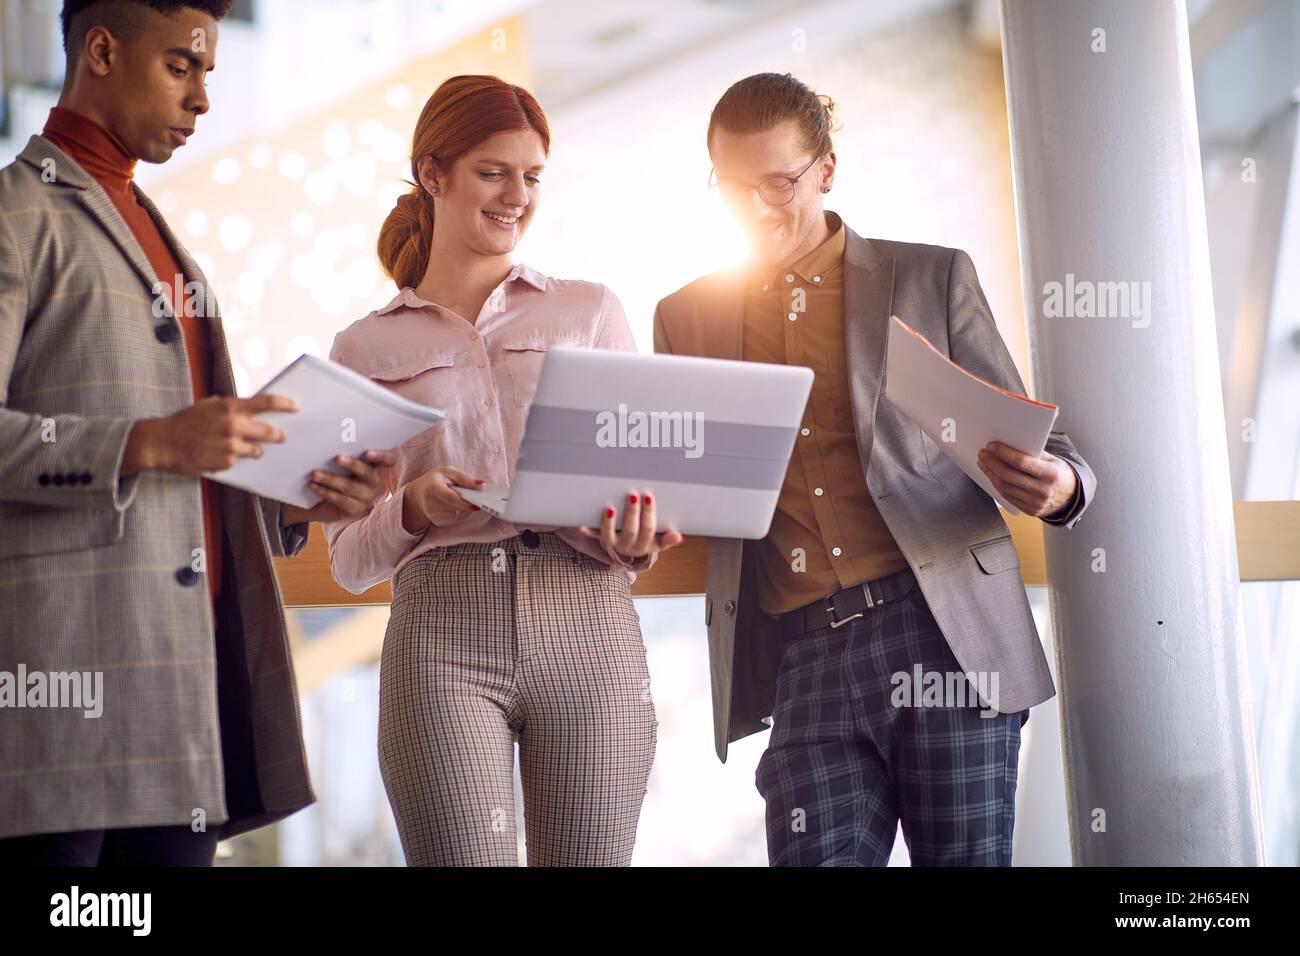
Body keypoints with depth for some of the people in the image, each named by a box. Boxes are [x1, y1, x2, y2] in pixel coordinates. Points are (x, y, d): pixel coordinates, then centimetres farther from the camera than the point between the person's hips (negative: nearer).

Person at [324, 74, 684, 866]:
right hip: (444, 637, -1)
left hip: (588, 628, 1)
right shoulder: (368, 348, 14)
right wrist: (414, 509, -11)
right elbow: (349, 559, 10)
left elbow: (650, 476, 11)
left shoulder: (590, 311, 14)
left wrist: (633, 542, -12)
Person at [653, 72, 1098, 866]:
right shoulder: (688, 318, 16)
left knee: (964, 858, -2)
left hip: (945, 630, -2)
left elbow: (1034, 445, 8)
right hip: (804, 657, 2)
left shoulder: (933, 278, 9)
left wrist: (1057, 486, -16)